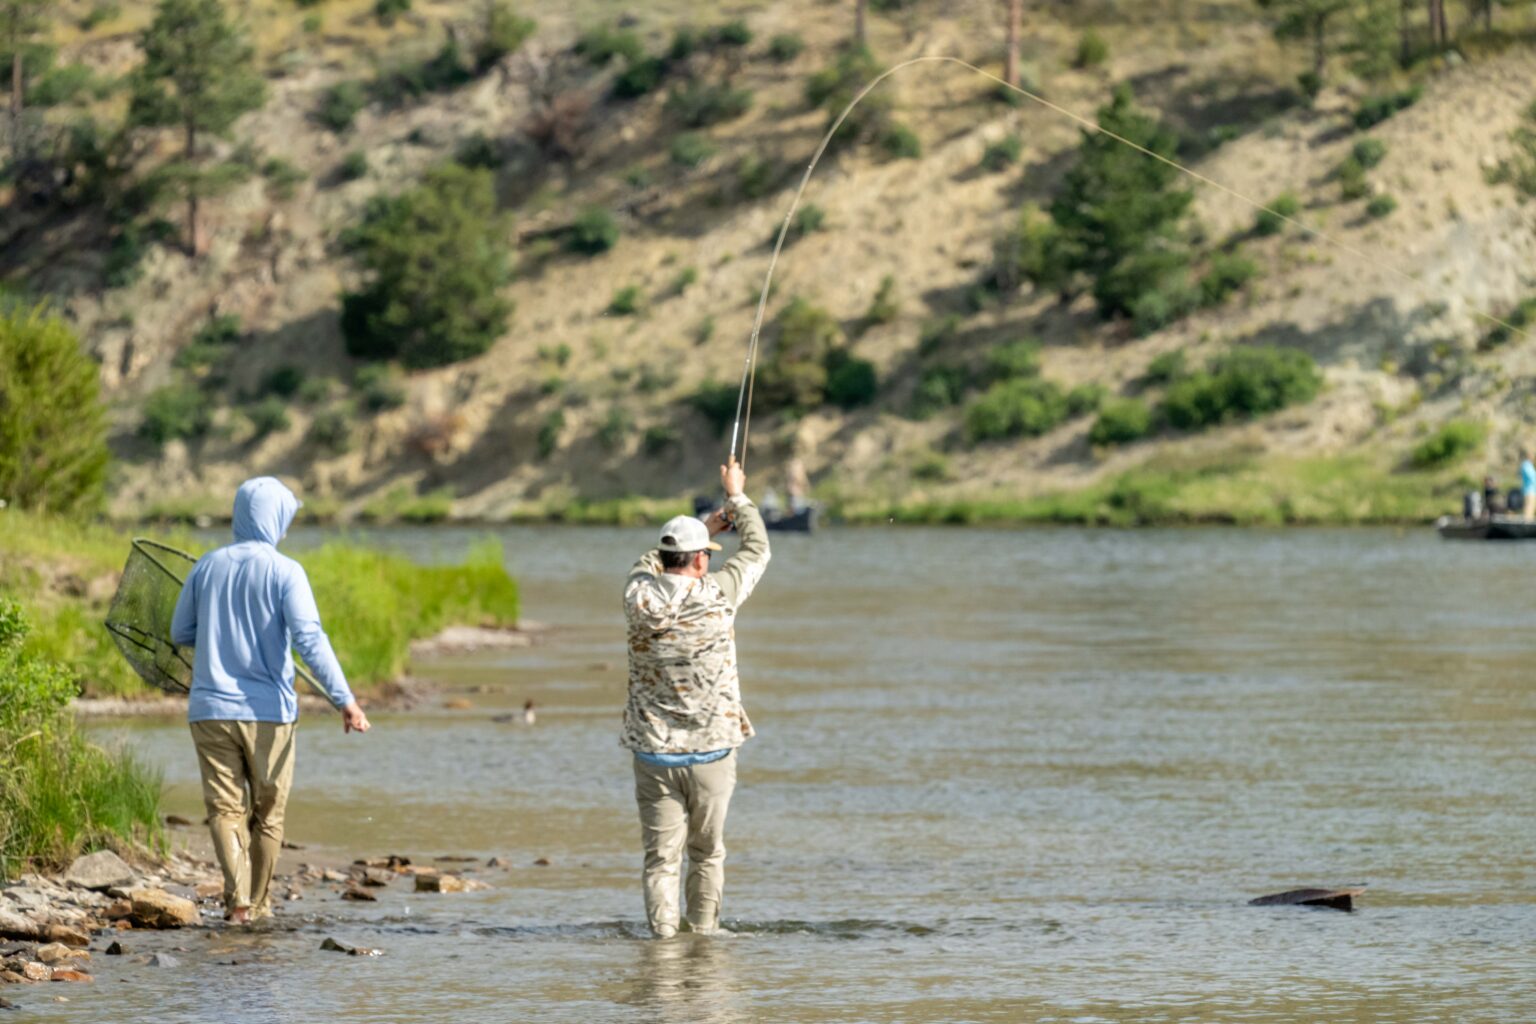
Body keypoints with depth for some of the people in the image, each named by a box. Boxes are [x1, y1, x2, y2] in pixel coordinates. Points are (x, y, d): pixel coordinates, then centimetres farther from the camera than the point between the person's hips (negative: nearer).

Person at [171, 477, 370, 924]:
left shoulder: (207, 566, 5)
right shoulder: (284, 572, -7)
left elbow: (180, 632, 13)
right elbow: (310, 638, -17)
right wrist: (344, 700, -19)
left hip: (211, 710, 2)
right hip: (268, 711, -2)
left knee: (225, 808, 0)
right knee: (267, 814, 12)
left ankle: (237, 898, -19)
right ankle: (258, 903, 20)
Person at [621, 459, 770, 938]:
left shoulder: (639, 597, -6)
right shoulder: (717, 595, -10)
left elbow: (650, 562, 20)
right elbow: (757, 550, 8)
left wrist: (704, 526, 31)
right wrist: (737, 498, 23)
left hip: (654, 753, 1)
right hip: (711, 750, -1)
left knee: (661, 857, 0)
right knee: (708, 854, 13)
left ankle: (663, 937, -8)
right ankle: (702, 935, 16)